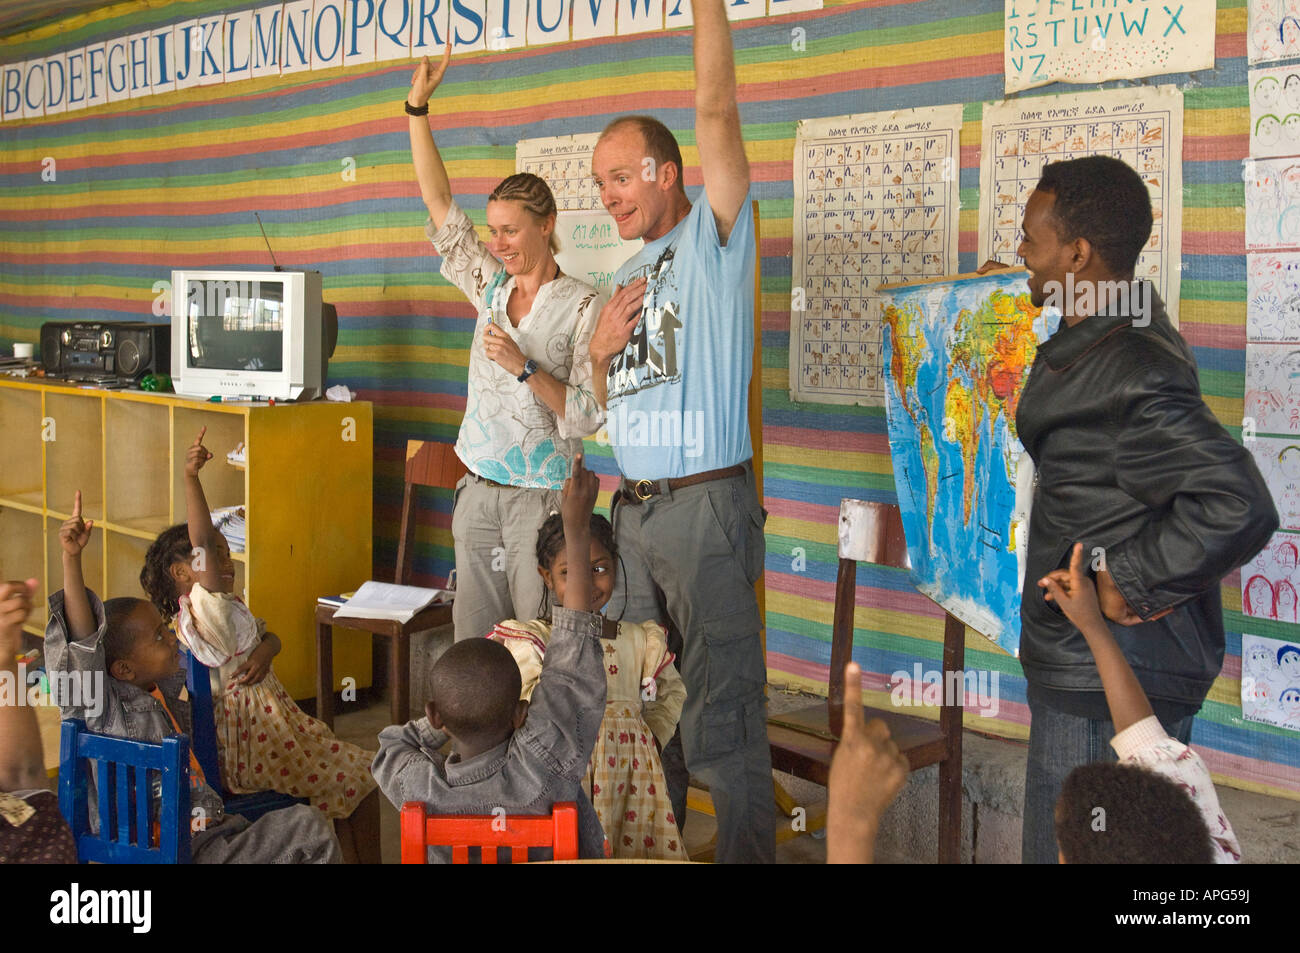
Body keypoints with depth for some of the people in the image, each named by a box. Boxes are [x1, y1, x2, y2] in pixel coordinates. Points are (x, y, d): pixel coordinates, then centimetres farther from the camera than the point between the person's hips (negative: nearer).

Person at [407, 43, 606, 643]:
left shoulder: (583, 306, -7)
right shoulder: (491, 287, 9)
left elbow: (589, 415, -10)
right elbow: (440, 207, 9)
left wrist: (525, 367, -20)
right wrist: (418, 108, 6)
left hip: (542, 497, -5)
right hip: (479, 492, 5)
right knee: (472, 640, 7)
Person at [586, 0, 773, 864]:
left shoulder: (711, 238, -2)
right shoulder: (628, 277, 19)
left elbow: (717, 109, -14)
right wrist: (601, 350, 3)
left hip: (706, 507, -8)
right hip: (633, 507, 8)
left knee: (722, 712, -7)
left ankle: (748, 855, 1)